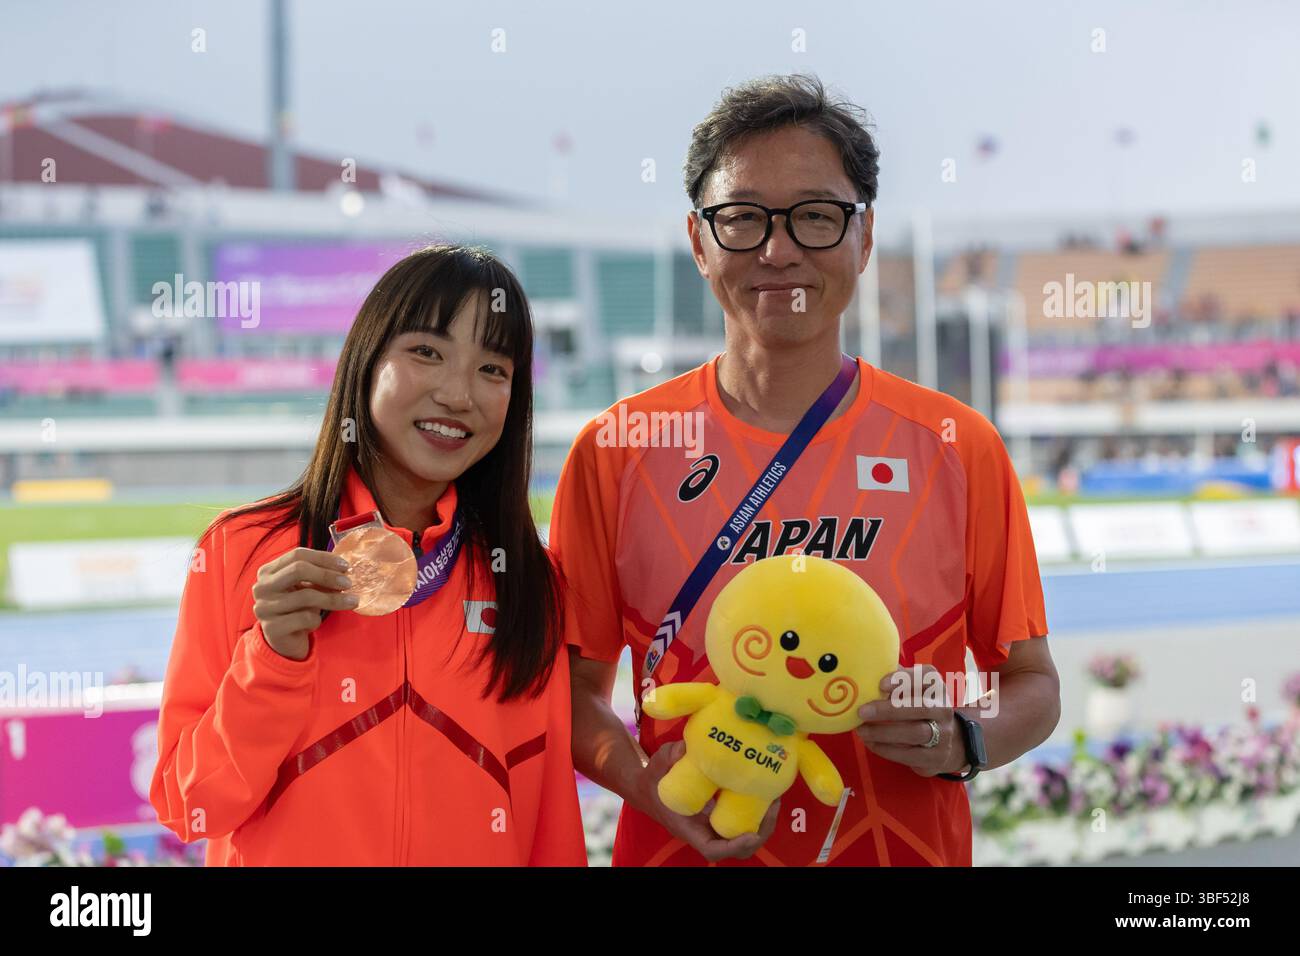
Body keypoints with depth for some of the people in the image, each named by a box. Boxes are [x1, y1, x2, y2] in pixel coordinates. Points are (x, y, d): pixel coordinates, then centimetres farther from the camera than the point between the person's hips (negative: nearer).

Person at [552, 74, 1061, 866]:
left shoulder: (958, 447, -3)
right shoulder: (616, 451, -3)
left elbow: (1032, 683, 3)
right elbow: (577, 686, 2)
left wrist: (958, 740, -16)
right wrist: (640, 777, -16)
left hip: (905, 849, 0)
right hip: (684, 849, 0)